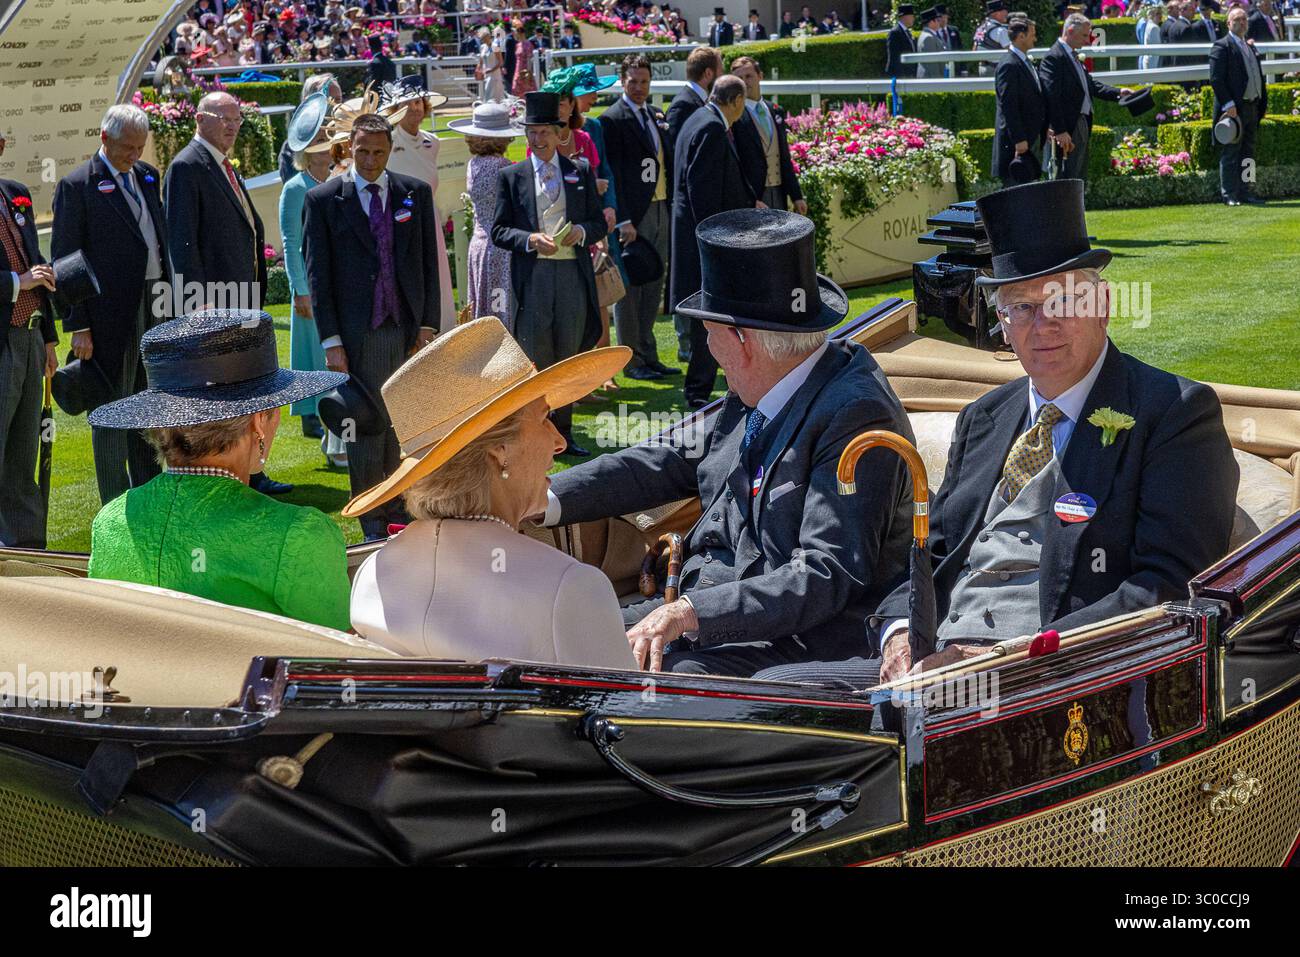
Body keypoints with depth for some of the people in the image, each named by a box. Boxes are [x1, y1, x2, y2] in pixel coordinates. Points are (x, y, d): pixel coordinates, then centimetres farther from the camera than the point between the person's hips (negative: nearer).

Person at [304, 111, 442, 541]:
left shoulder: (416, 193, 8)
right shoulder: (323, 199, 0)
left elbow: (429, 263, 10)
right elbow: (318, 274, -1)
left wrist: (429, 324, 3)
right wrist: (330, 340, -6)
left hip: (408, 327, 3)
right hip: (357, 332, -3)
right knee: (367, 425, -1)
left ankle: (399, 505, 17)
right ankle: (373, 524, 6)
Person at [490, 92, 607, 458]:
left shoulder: (581, 172, 10)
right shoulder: (512, 176, 6)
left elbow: (599, 222, 12)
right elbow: (499, 230, 2)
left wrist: (581, 232, -10)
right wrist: (531, 240, -15)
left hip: (573, 274, 2)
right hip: (532, 275, -2)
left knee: (569, 357, 7)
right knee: (535, 360, -2)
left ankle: (563, 433, 15)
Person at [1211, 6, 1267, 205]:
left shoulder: (1250, 47, 20)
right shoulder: (1221, 47, -7)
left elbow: (1259, 77, 23)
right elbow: (1216, 79, -14)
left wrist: (1263, 102, 14)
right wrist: (1228, 105, -20)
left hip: (1252, 107, 8)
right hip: (1233, 109, -8)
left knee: (1248, 153, 10)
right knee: (1230, 154, -5)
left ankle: (1245, 192, 15)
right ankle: (1230, 195, -3)